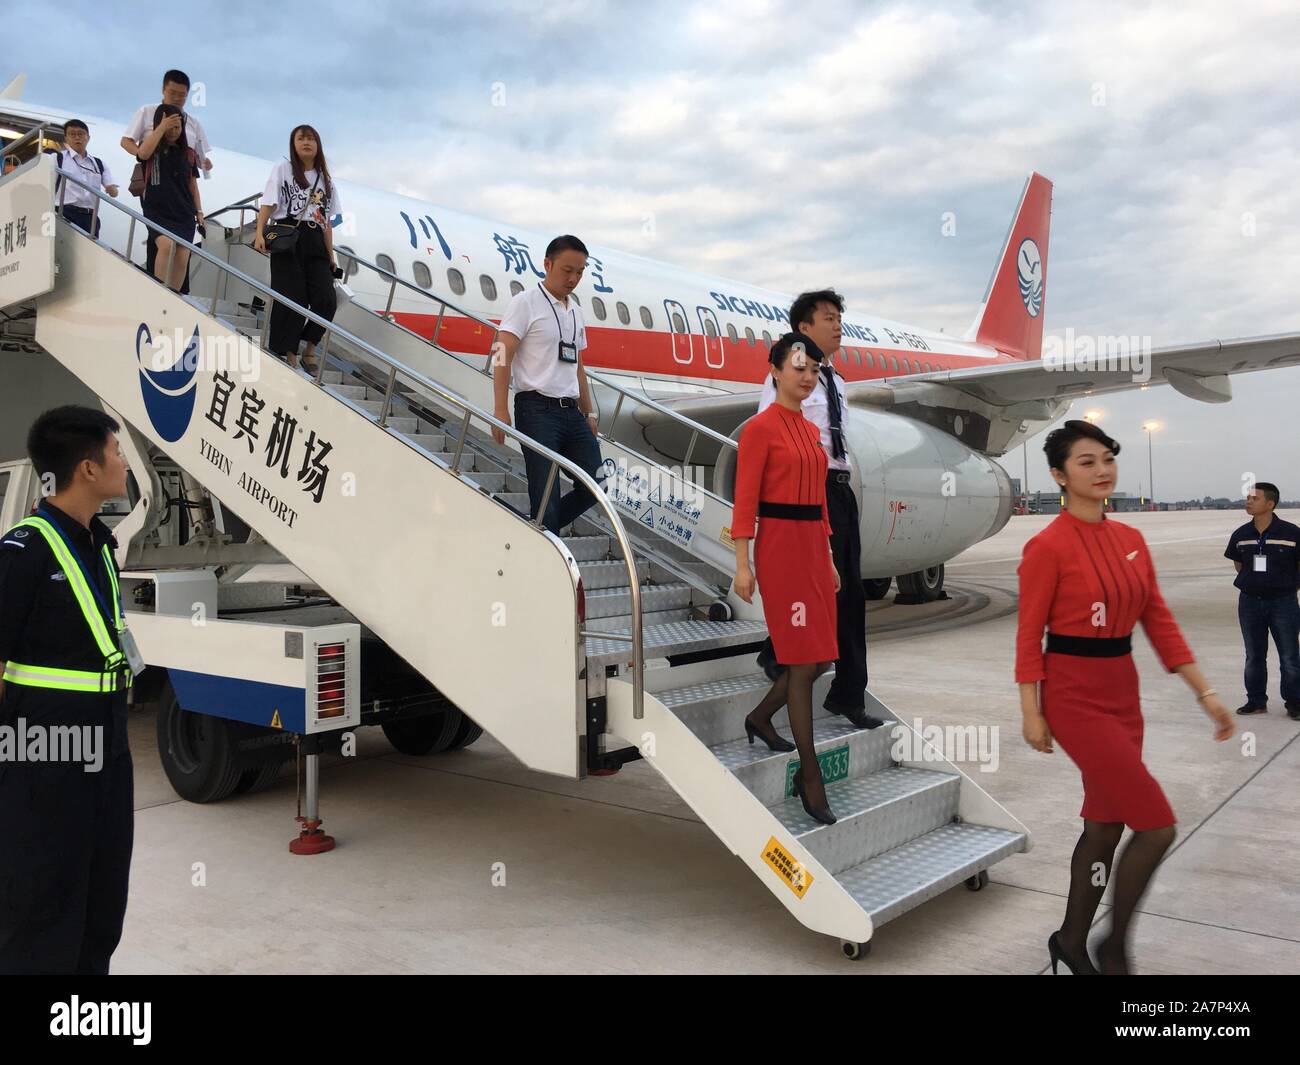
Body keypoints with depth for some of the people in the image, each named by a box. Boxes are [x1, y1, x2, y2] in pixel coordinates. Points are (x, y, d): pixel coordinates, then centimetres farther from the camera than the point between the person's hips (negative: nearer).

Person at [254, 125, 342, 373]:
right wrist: (260, 233, -15)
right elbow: (268, 203, -1)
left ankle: (309, 350, 5)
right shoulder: (283, 168, 9)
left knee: (327, 300, -11)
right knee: (292, 300, -8)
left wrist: (331, 256, 11)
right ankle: (290, 356, -1)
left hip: (315, 242, 4)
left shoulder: (326, 180, 20)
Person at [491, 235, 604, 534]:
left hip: (571, 411, 7)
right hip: (538, 410, -7)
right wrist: (501, 410, -19)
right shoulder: (526, 302, -2)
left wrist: (588, 413, 19)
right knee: (546, 495, -9)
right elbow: (502, 357, -10)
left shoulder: (575, 310, 19)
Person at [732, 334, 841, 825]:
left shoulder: (812, 431, 16)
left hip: (813, 547, 8)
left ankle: (760, 718, 35)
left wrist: (828, 557, 18)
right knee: (803, 661, -5)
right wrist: (742, 564, -15)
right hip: (779, 546, -8)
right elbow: (745, 499, -11)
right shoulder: (760, 427, -7)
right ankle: (810, 776, 5)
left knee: (820, 658, 11)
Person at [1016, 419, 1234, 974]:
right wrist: (1031, 714, -11)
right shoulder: (1048, 546, -13)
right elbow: (1029, 635, -11)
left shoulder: (1131, 540, 7)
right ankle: (1115, 947, 13)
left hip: (1123, 693, 7)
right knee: (1157, 825, -8)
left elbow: (1159, 622, 10)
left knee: (1106, 825, 14)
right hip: (1074, 695, -7)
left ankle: (1071, 942, 31)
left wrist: (1205, 692, 7)